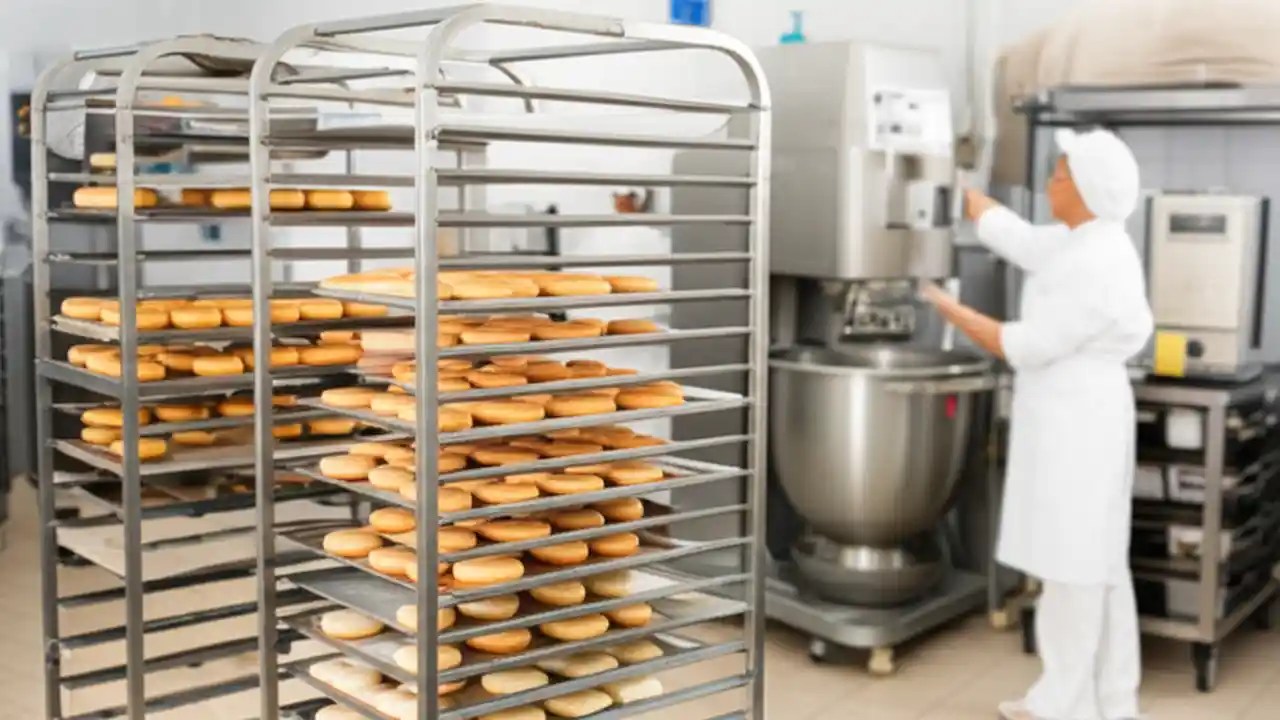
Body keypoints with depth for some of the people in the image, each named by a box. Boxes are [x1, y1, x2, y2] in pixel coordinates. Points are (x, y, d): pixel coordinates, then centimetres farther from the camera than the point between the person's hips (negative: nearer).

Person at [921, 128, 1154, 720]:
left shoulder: (1096, 266, -21)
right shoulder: (1079, 245, 8)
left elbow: (1028, 346, -19)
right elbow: (1007, 232, 19)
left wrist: (952, 310, -9)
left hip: (1076, 425, -10)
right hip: (1071, 421, 10)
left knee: (1071, 566, 0)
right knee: (1095, 564, 15)